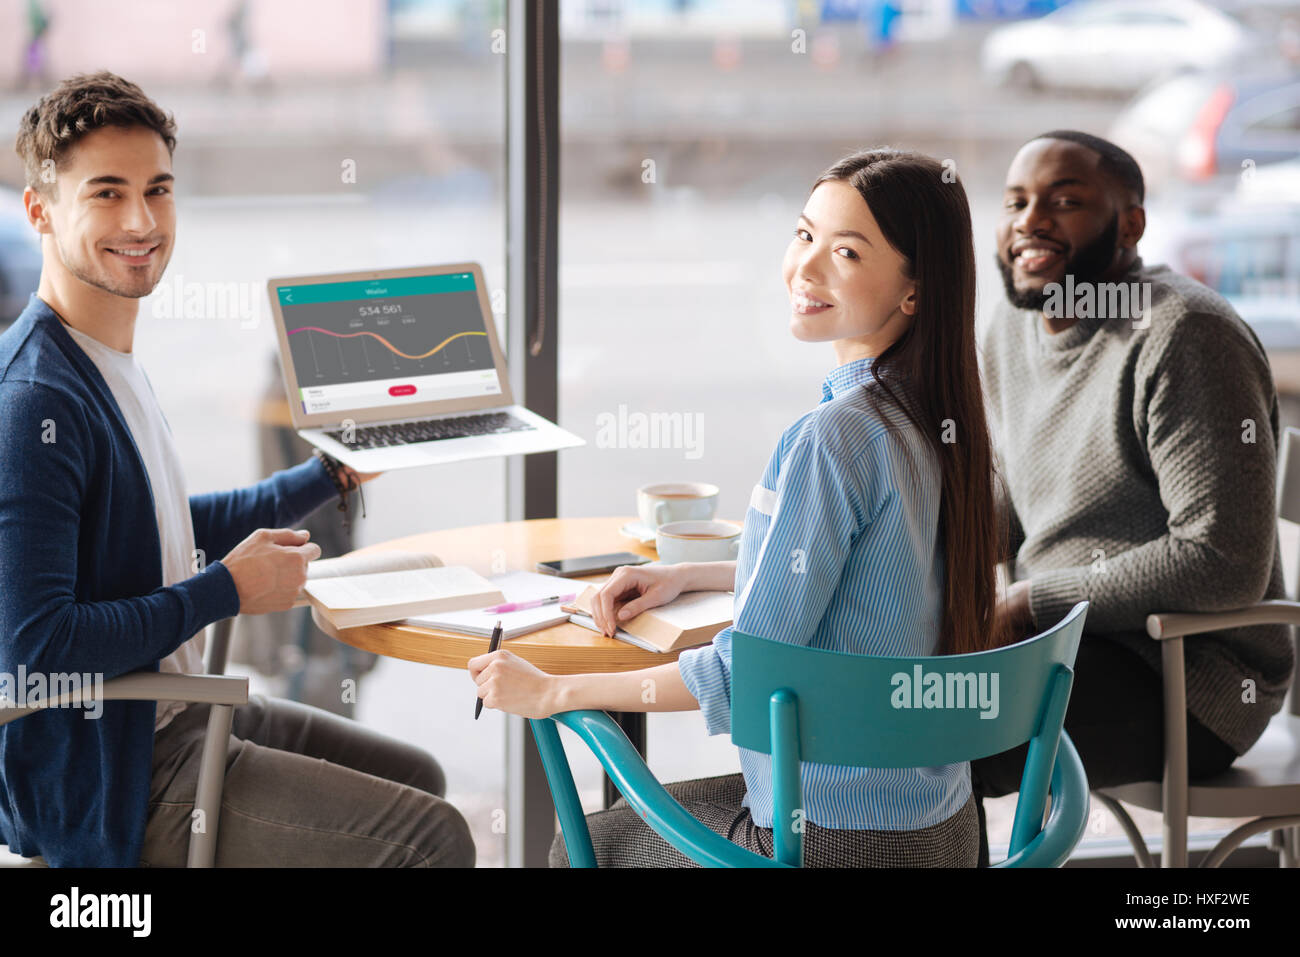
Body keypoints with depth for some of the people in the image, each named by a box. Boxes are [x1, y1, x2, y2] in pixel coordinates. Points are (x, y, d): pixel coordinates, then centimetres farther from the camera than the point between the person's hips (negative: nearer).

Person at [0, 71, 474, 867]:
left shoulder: (113, 365, 7)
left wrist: (331, 474, 26)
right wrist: (228, 590, -20)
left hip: (168, 715, 10)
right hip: (96, 784, -10)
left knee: (415, 779, 20)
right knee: (433, 839, -13)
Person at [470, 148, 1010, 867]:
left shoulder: (831, 438, -25)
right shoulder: (934, 416, 2)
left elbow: (746, 672, -21)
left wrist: (548, 692, -11)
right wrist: (689, 576, 19)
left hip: (838, 838, -8)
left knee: (583, 845, 16)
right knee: (639, 810, 30)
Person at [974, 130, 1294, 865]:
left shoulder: (1184, 338, -19)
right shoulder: (1010, 330, 9)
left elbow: (1223, 563, -25)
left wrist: (1032, 603, -19)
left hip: (1189, 675, -9)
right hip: (1063, 634, 9)